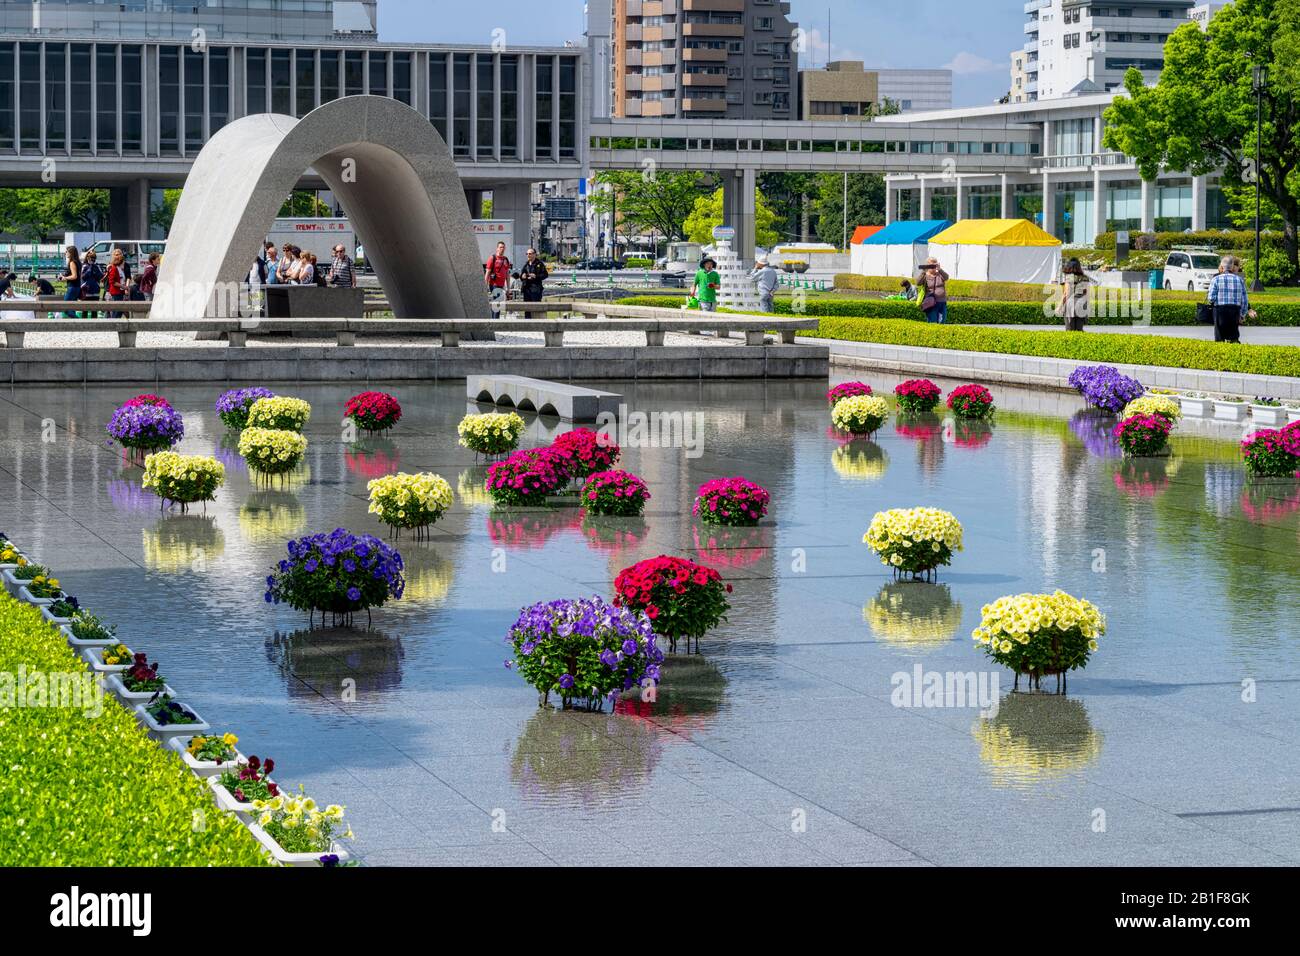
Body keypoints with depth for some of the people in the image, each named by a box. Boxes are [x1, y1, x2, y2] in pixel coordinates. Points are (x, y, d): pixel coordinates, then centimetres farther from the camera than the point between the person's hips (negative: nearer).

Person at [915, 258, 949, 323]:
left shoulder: (940, 274, 9)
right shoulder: (925, 276, 1)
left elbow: (946, 277, -13)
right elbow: (918, 282, -17)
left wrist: (939, 269, -31)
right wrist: (923, 271, -29)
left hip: (942, 303, 3)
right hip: (932, 304, -3)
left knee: (941, 323, 3)